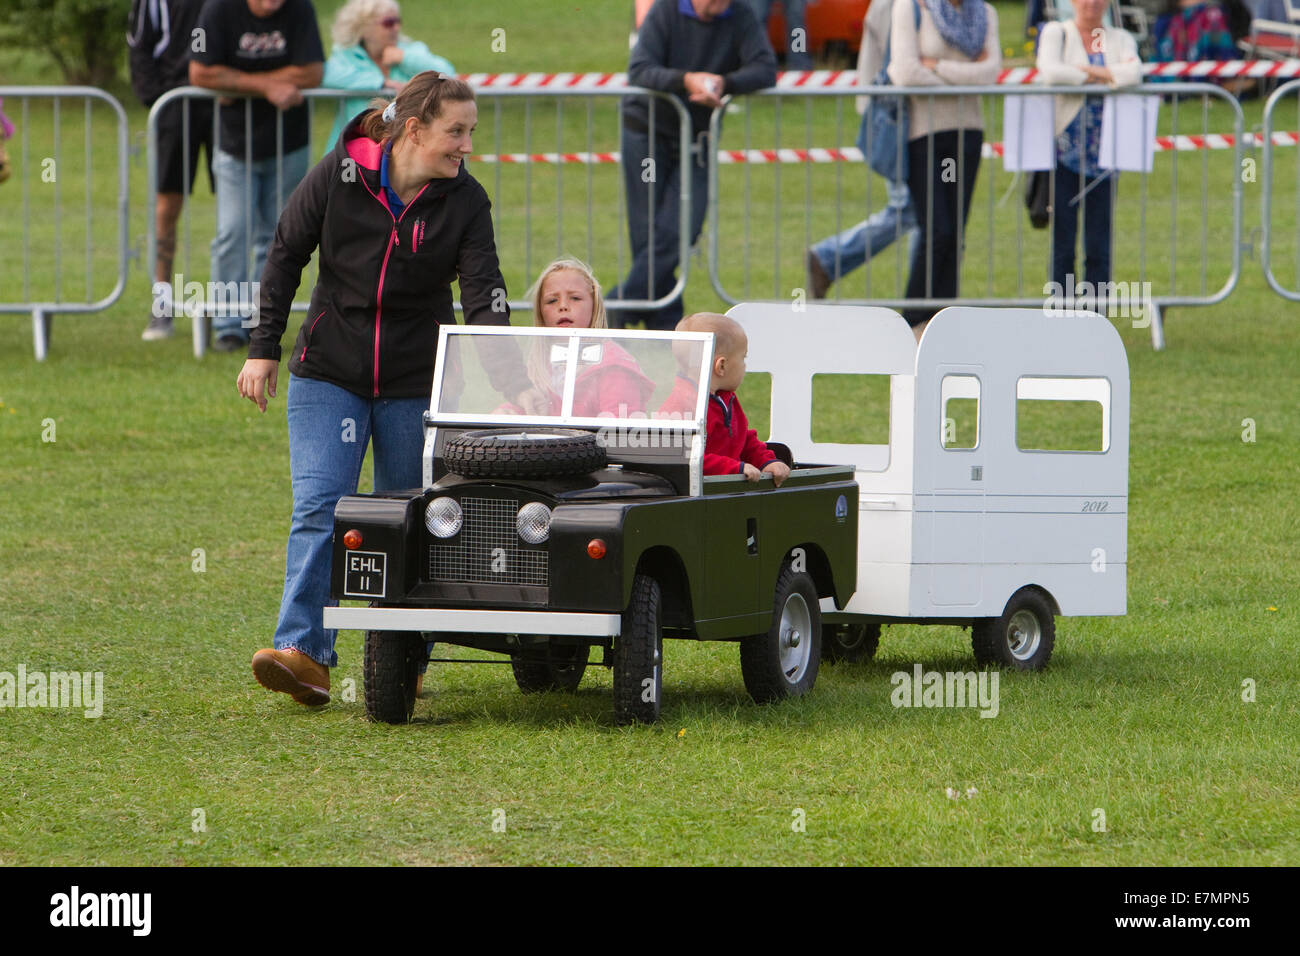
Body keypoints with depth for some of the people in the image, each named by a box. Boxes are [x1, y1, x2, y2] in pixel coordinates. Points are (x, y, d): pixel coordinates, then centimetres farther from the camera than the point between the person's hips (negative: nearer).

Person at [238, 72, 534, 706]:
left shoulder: (465, 202, -6)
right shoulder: (339, 175, -8)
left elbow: (484, 296, -13)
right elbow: (285, 256, 2)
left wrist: (512, 382, -27)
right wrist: (264, 350, -1)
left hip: (416, 385, 1)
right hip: (329, 373, -1)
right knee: (319, 509, -12)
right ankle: (303, 652, -19)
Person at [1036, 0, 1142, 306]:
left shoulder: (1120, 39, 12)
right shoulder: (1056, 33, 6)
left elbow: (1134, 73, -8)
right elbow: (1049, 72, -13)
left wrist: (1090, 71, -11)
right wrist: (1101, 77, -4)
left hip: (1103, 157, 2)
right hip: (1063, 151, -2)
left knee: (1099, 247, 1)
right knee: (1062, 246, -4)